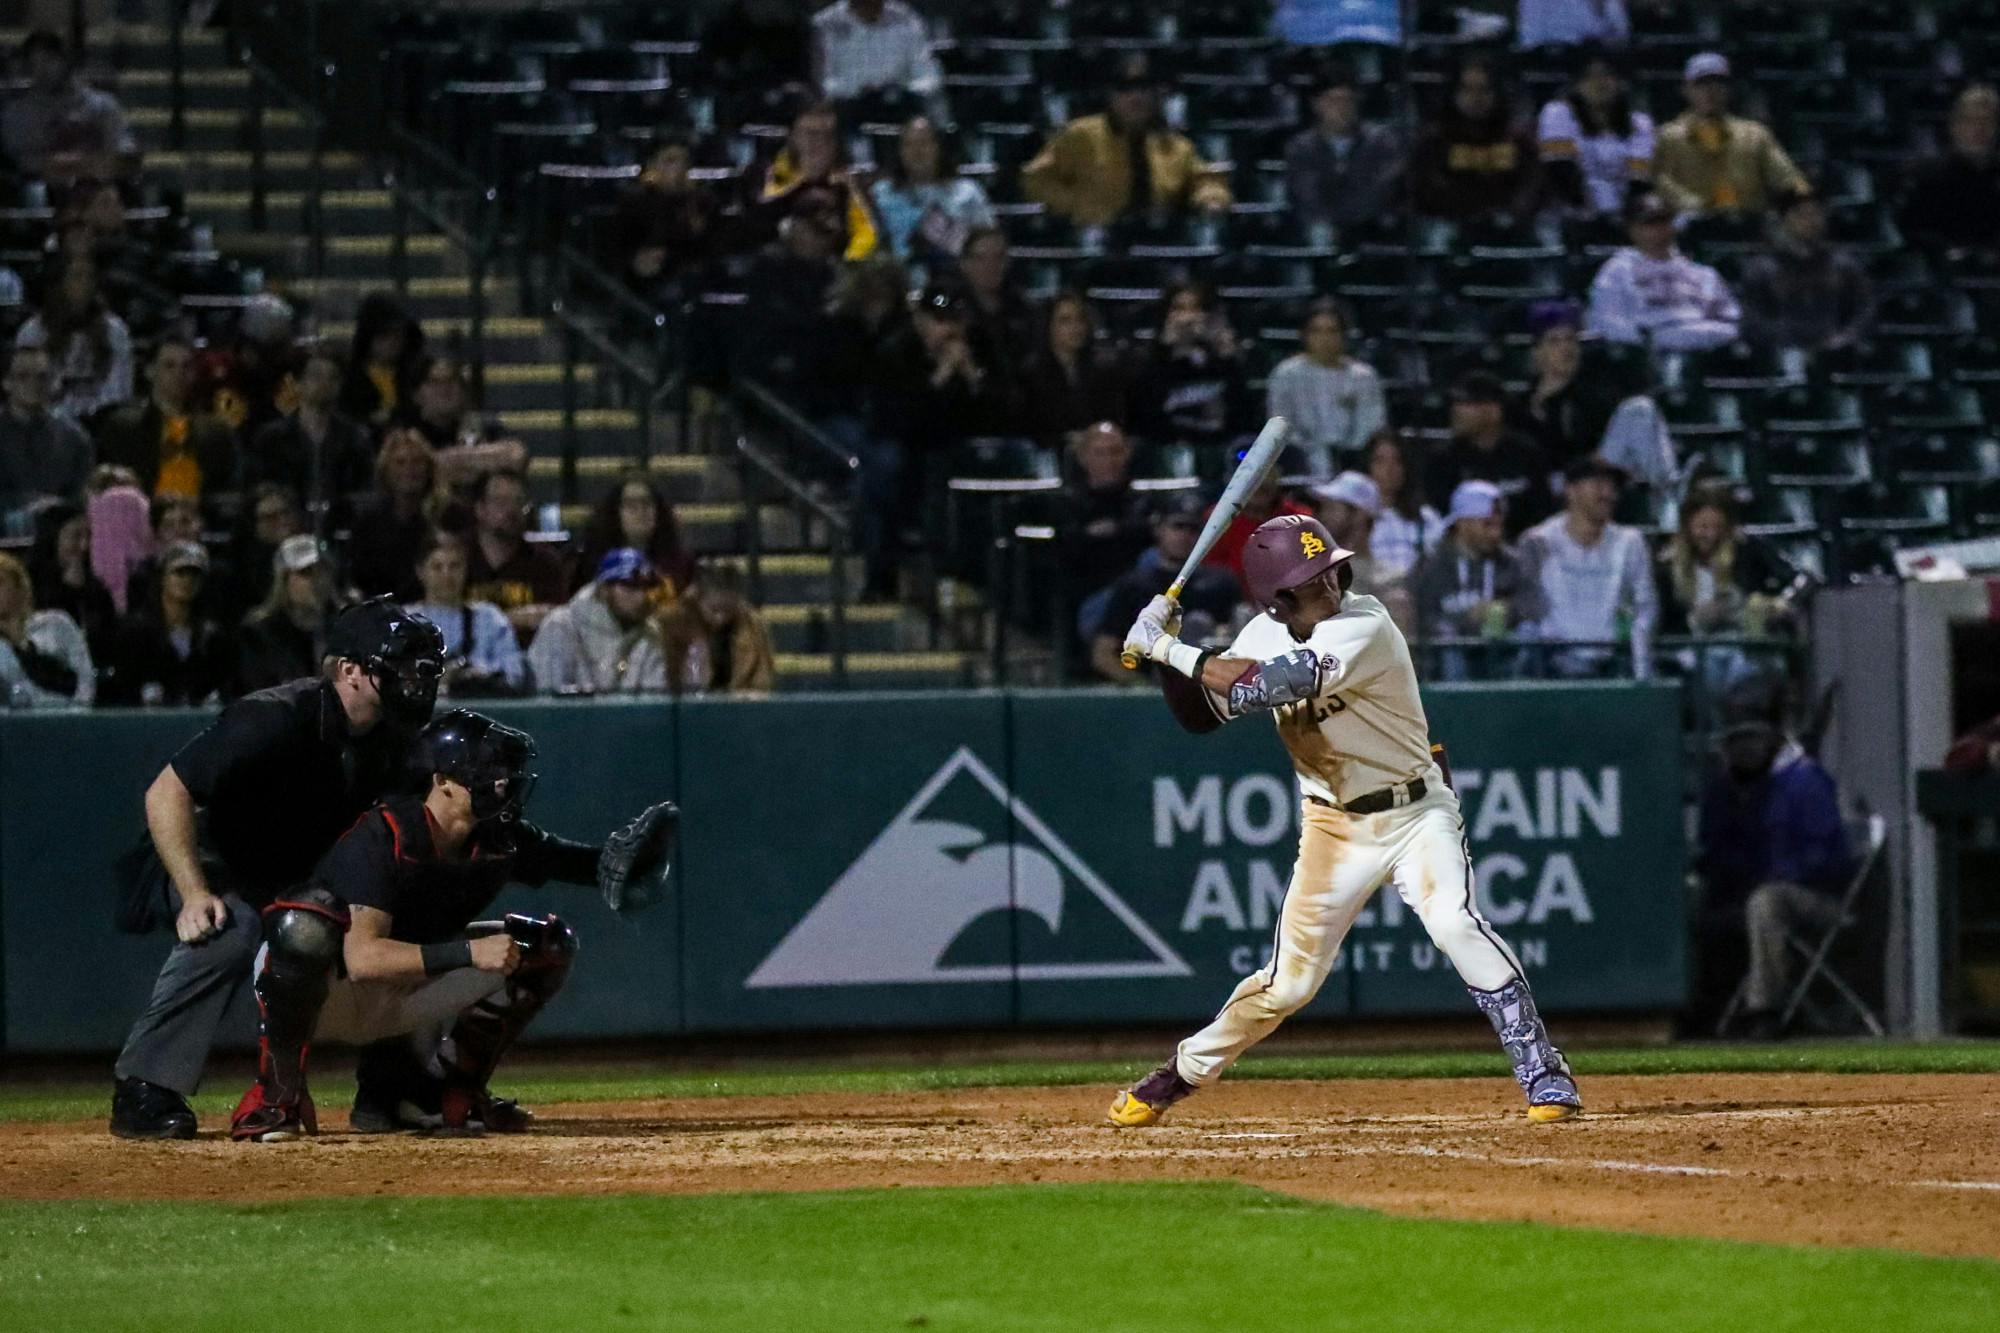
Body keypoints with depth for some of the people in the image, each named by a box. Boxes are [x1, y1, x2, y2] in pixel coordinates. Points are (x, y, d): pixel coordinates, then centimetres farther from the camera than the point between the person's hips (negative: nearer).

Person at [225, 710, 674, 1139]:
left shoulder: (498, 839, -8)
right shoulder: (383, 838, -28)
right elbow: (362, 957, -36)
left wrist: (616, 867, -21)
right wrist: (467, 953, -42)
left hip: (400, 1000, 7)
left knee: (547, 945, -1)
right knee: (303, 929, -41)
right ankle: (276, 1091, -22)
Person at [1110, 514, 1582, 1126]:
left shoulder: (1365, 628, -24)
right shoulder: (1266, 635, -2)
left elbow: (1267, 686, -33)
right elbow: (1202, 711, 3)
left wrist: (1168, 649, -28)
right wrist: (1165, 648, -13)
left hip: (1416, 811, -4)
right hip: (1332, 825, 4)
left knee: (1456, 924, -27)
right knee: (1288, 982, 3)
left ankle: (1543, 1074, -19)